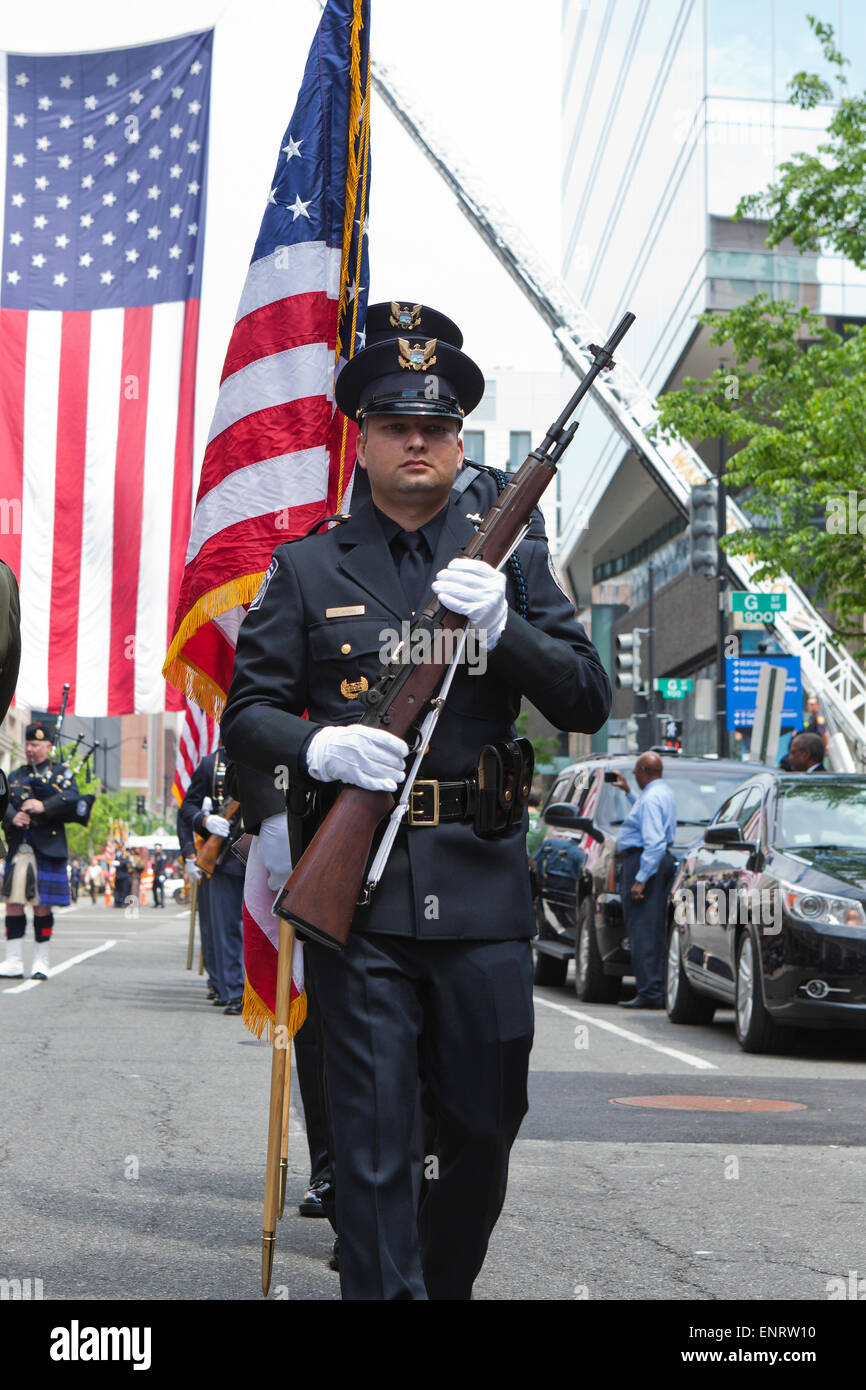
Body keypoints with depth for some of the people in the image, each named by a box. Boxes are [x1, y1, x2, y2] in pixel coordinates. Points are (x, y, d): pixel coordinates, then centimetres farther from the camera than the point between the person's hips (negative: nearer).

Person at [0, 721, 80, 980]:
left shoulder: (60, 772, 7)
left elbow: (72, 798, -10)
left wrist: (44, 806, -23)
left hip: (47, 848, -4)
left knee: (42, 906, -1)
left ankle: (41, 962, 8)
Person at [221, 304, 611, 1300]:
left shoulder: (508, 553, 10)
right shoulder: (307, 568, 8)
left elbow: (587, 701, 4)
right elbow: (246, 714, 7)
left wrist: (499, 624, -13)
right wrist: (318, 745, -15)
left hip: (483, 881, 2)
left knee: (483, 1123, 12)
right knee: (374, 1133, -3)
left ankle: (448, 1283, 33)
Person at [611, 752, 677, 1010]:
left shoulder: (651, 798, -15)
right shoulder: (664, 793, 18)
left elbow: (655, 842, -23)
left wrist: (641, 878, -25)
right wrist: (628, 792, 44)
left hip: (642, 861, -11)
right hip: (660, 862, 11)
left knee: (643, 930, -10)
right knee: (654, 930, 10)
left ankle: (650, 992, -13)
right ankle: (657, 989, 12)